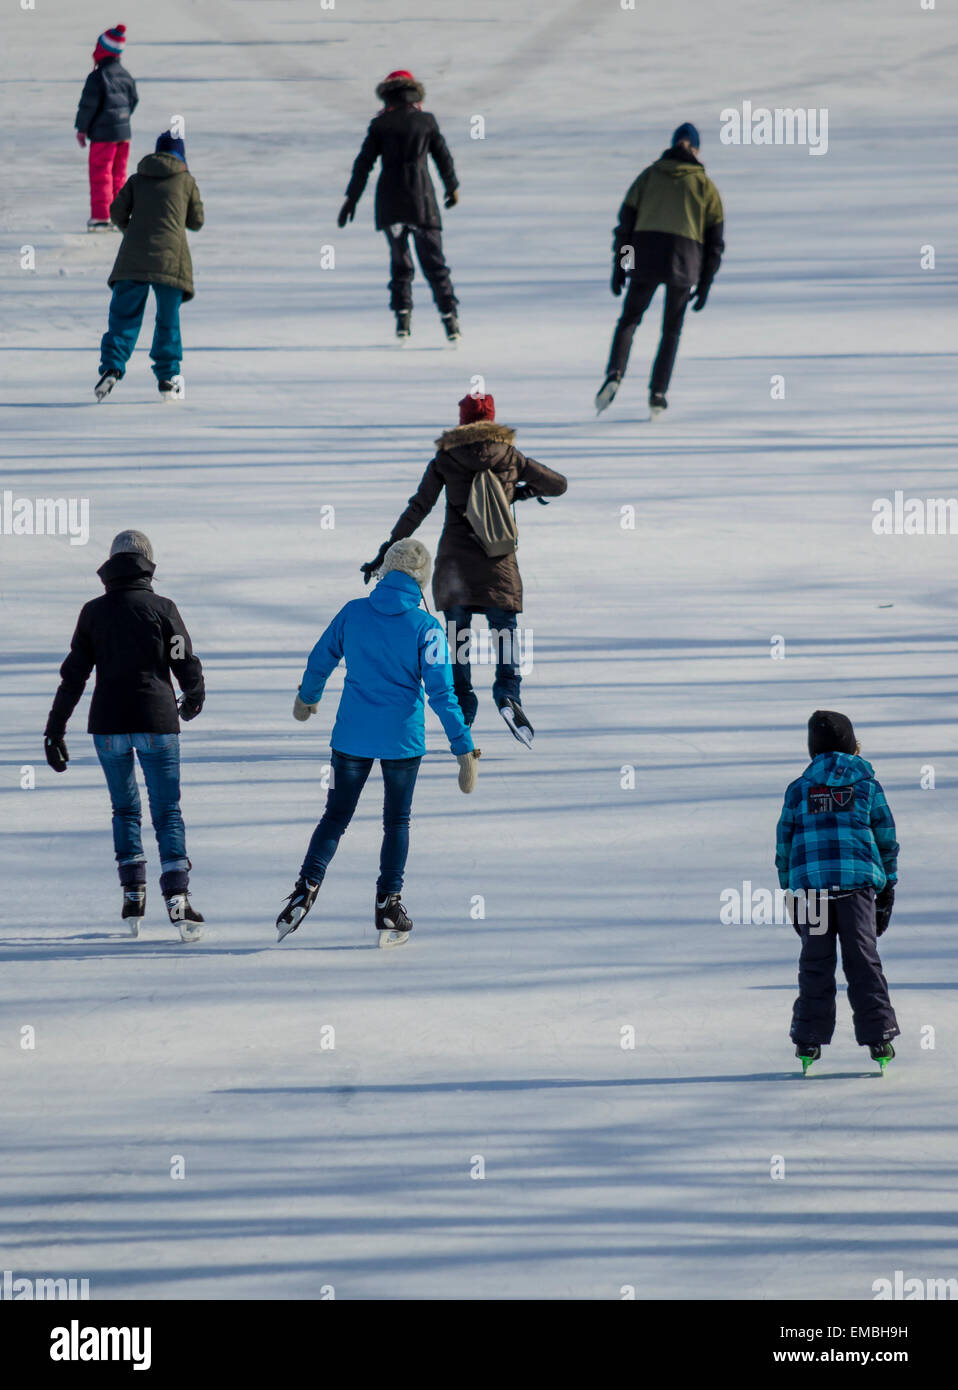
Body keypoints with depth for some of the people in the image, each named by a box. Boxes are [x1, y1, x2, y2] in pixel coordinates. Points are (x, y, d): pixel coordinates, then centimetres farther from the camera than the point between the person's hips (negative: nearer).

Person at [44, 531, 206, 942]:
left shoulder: (94, 613, 2)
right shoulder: (162, 609, -2)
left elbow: (73, 676, 1)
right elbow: (188, 668, 0)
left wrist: (55, 731, 5)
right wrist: (193, 700, 22)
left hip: (108, 724, 2)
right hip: (156, 722, -2)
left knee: (124, 809, 18)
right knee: (167, 812, 1)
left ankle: (133, 892, 9)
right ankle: (177, 897, -14)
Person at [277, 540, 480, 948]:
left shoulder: (353, 613, -4)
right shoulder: (425, 627, -11)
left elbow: (321, 659, 9)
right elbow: (441, 691, -14)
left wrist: (307, 696, 29)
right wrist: (464, 749, -12)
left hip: (352, 734, 2)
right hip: (403, 738, -2)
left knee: (336, 815, 11)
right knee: (397, 821, 14)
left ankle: (307, 886, -7)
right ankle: (388, 904, 12)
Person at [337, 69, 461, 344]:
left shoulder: (380, 125, 2)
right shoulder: (426, 121, 2)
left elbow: (364, 163, 1)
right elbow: (443, 158, 9)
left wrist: (352, 198, 7)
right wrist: (452, 187, 25)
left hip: (389, 203, 1)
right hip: (421, 200, 0)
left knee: (400, 262, 12)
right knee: (434, 262, 3)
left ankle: (403, 316, 0)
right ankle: (450, 318, -5)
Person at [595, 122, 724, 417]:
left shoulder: (650, 175, 11)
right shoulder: (705, 186, 9)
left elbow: (626, 221, 6)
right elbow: (715, 240, 8)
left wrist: (619, 266, 11)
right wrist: (704, 285, 13)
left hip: (645, 259, 0)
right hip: (685, 261, 0)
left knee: (629, 320, 15)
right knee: (672, 330, 15)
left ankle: (614, 375, -9)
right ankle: (657, 394, 8)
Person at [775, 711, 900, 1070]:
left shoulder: (799, 789, 9)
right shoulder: (866, 783, 8)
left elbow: (785, 843, 11)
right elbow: (886, 839, 9)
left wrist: (789, 892, 19)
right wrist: (888, 889, 16)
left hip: (810, 881, 1)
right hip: (858, 879, -1)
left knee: (816, 963, 7)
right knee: (863, 960, 3)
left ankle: (809, 1040, 4)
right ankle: (878, 1037, -2)